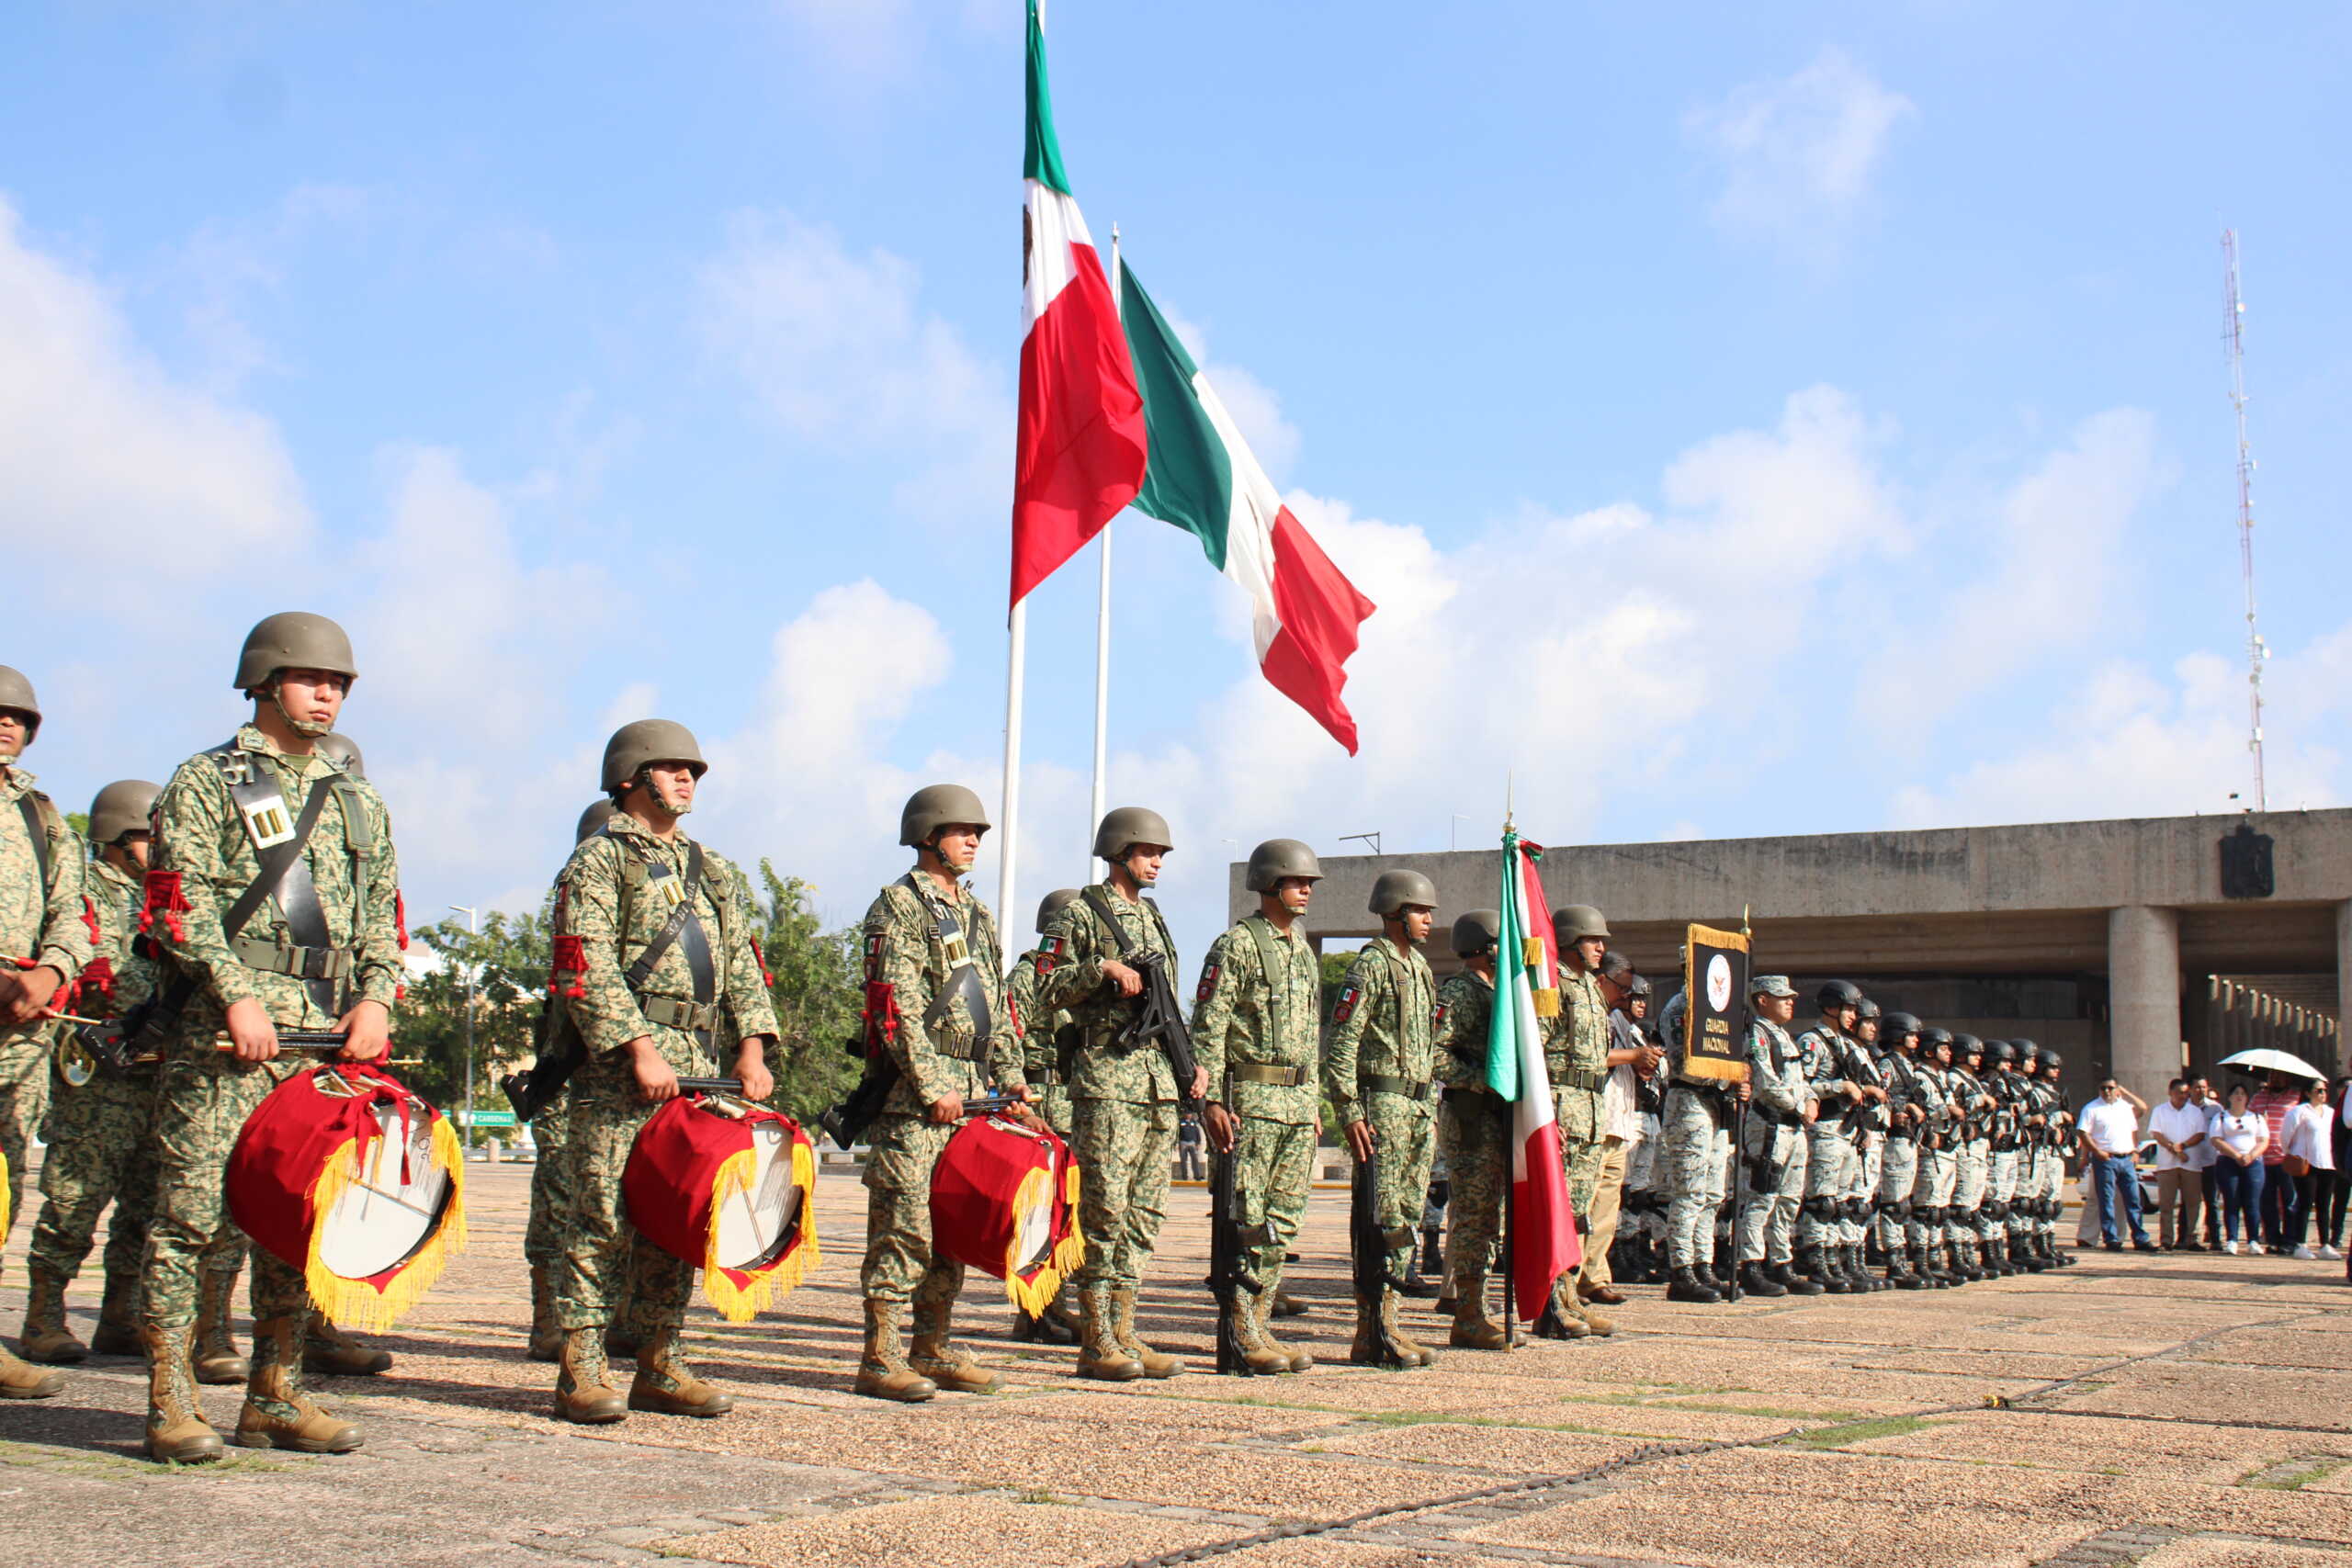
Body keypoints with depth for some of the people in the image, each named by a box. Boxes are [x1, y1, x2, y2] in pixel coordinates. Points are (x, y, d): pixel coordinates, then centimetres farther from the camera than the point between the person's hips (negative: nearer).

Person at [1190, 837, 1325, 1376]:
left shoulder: (1305, 953, 18)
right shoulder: (1236, 946, -6)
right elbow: (1207, 1028, -11)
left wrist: (1314, 1104, 19)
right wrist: (1210, 1100, -17)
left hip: (1297, 1102, 8)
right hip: (1250, 1098, -8)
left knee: (1283, 1220, 8)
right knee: (1248, 1219, -6)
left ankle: (1257, 1324, 14)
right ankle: (1239, 1334, -2)